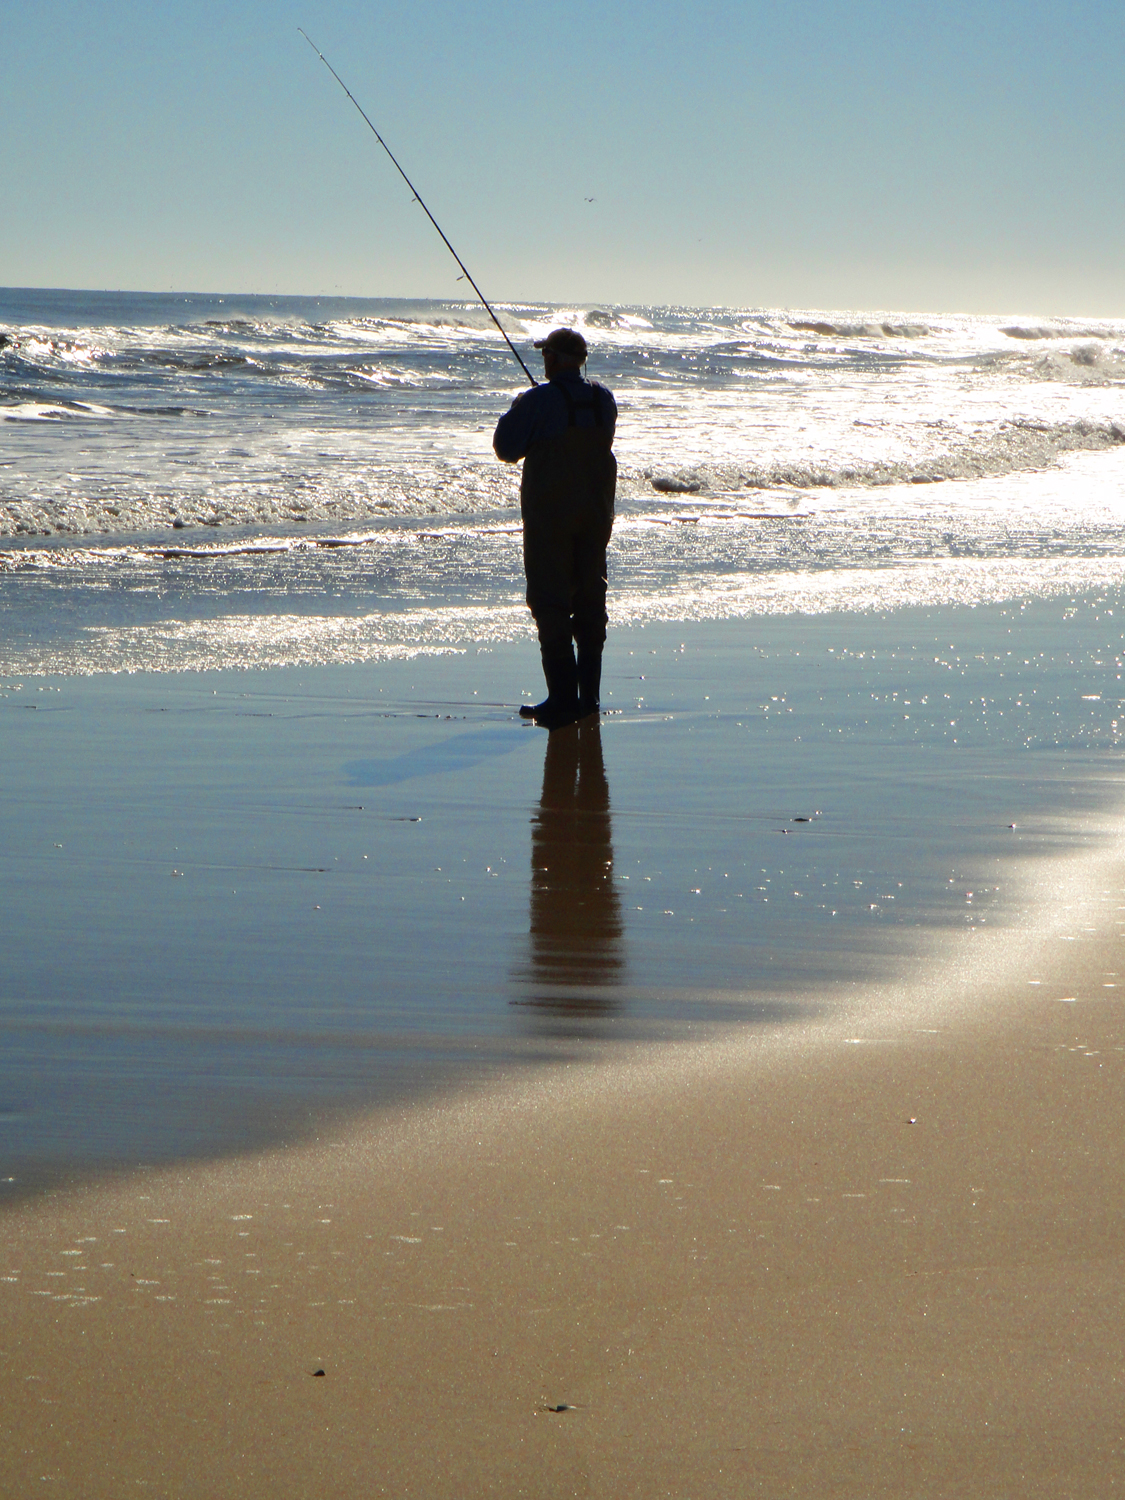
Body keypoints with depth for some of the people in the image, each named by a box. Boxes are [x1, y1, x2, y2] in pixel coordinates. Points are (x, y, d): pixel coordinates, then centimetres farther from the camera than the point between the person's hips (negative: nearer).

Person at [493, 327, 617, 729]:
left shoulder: (539, 401, -15)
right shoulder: (603, 399, 4)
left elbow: (507, 448, -8)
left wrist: (515, 411, 11)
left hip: (550, 513, -6)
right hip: (596, 511, 6)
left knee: (550, 601, -3)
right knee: (590, 596, 13)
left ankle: (563, 698, -10)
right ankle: (588, 694, 17)